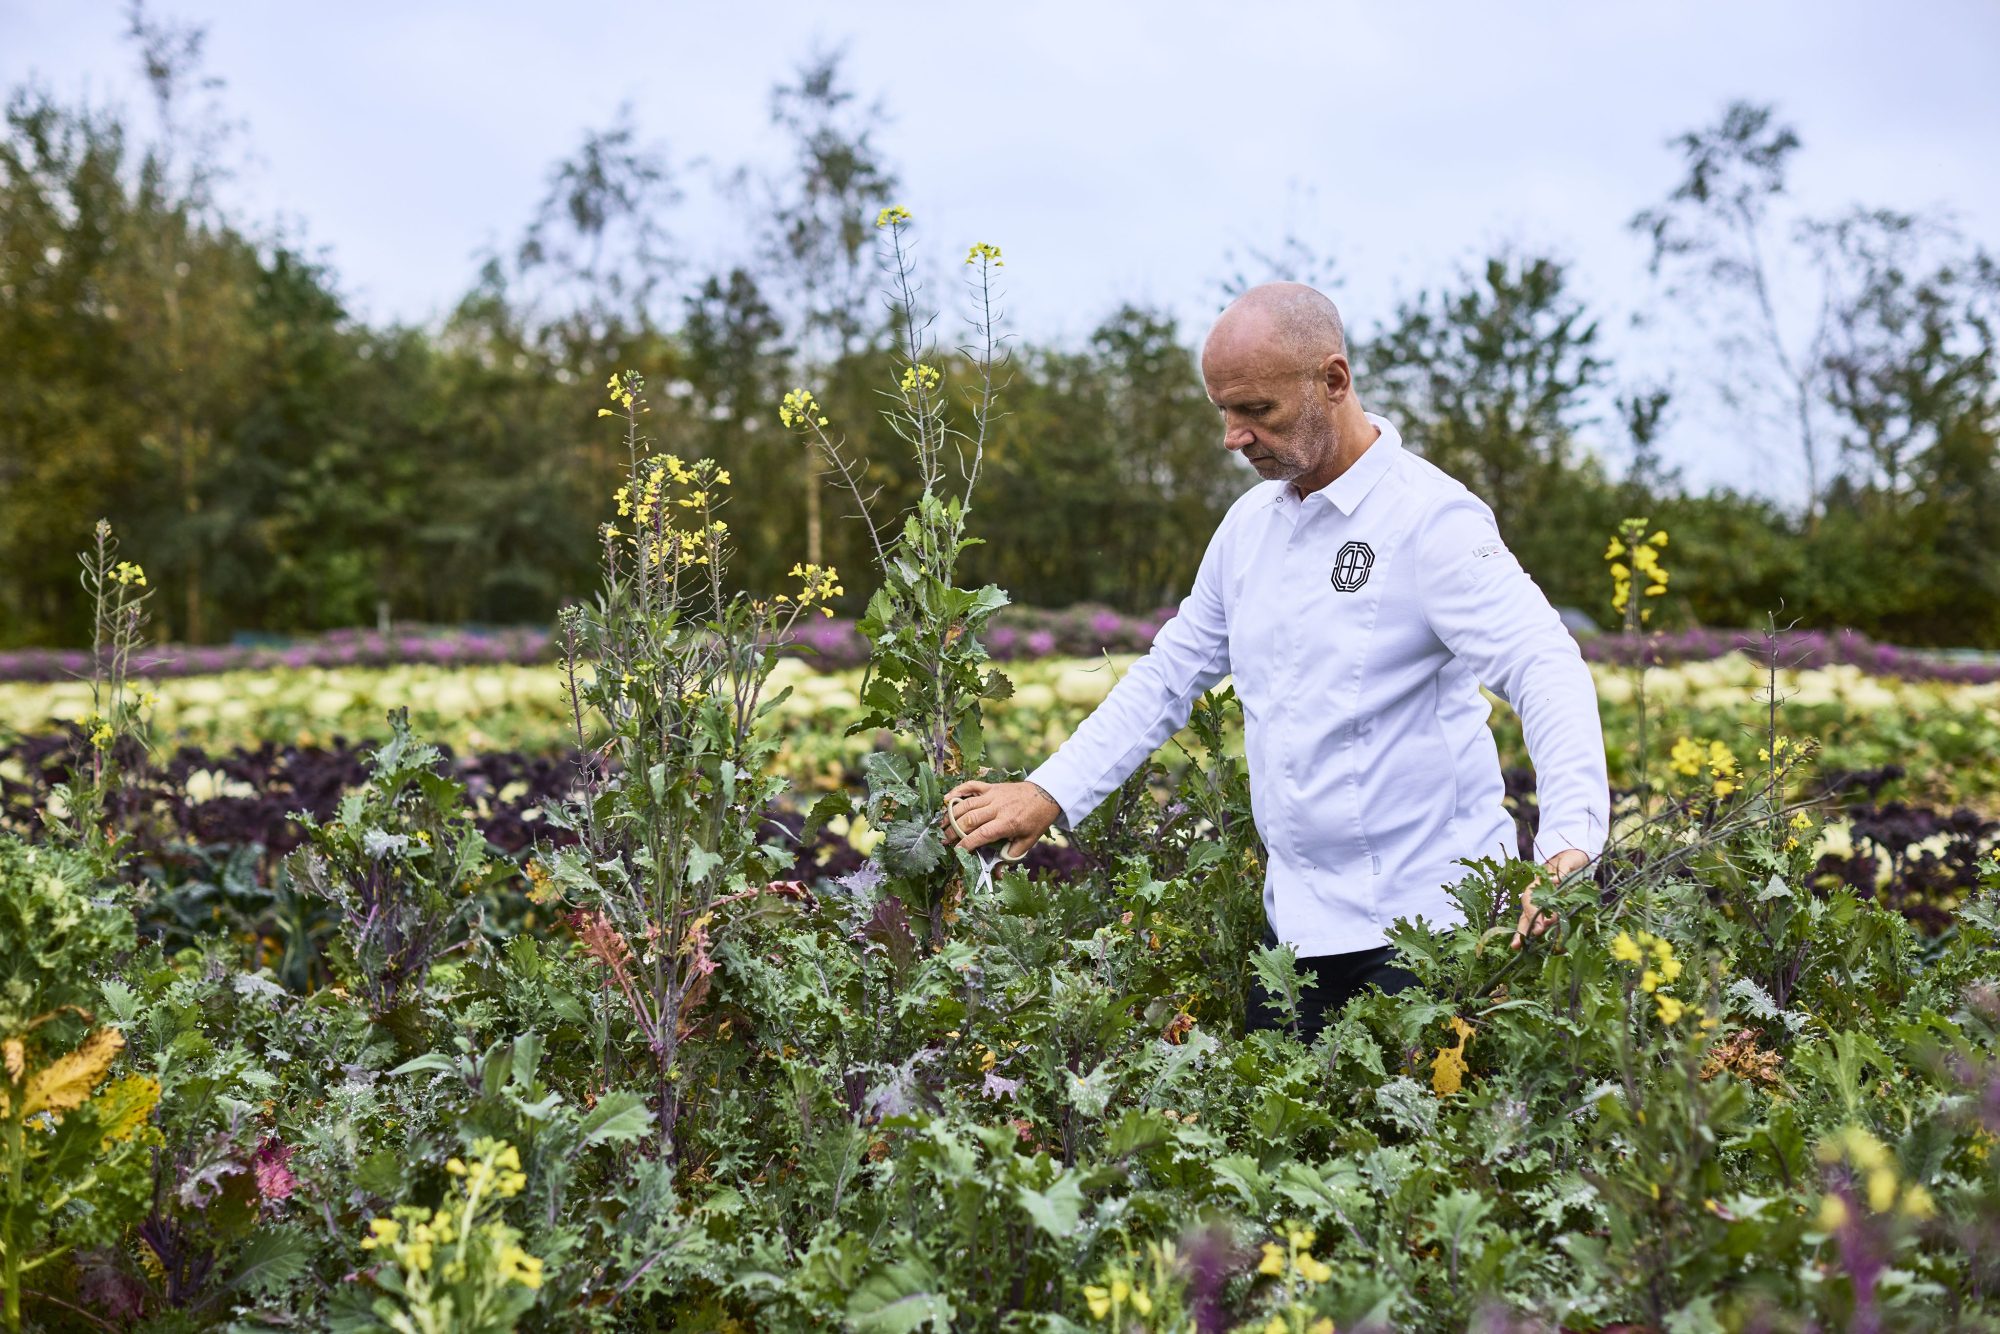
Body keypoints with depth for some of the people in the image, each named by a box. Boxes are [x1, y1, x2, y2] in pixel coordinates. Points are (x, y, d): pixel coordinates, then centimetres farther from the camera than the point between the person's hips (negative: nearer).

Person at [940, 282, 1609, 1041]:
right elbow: (1171, 673, 19)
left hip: (1425, 921, -6)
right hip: (1297, 919, 7)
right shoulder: (1250, 523, 11)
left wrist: (1569, 841, -39)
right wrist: (1049, 793, 10)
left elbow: (1546, 672, -23)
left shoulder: (1432, 518, -13)